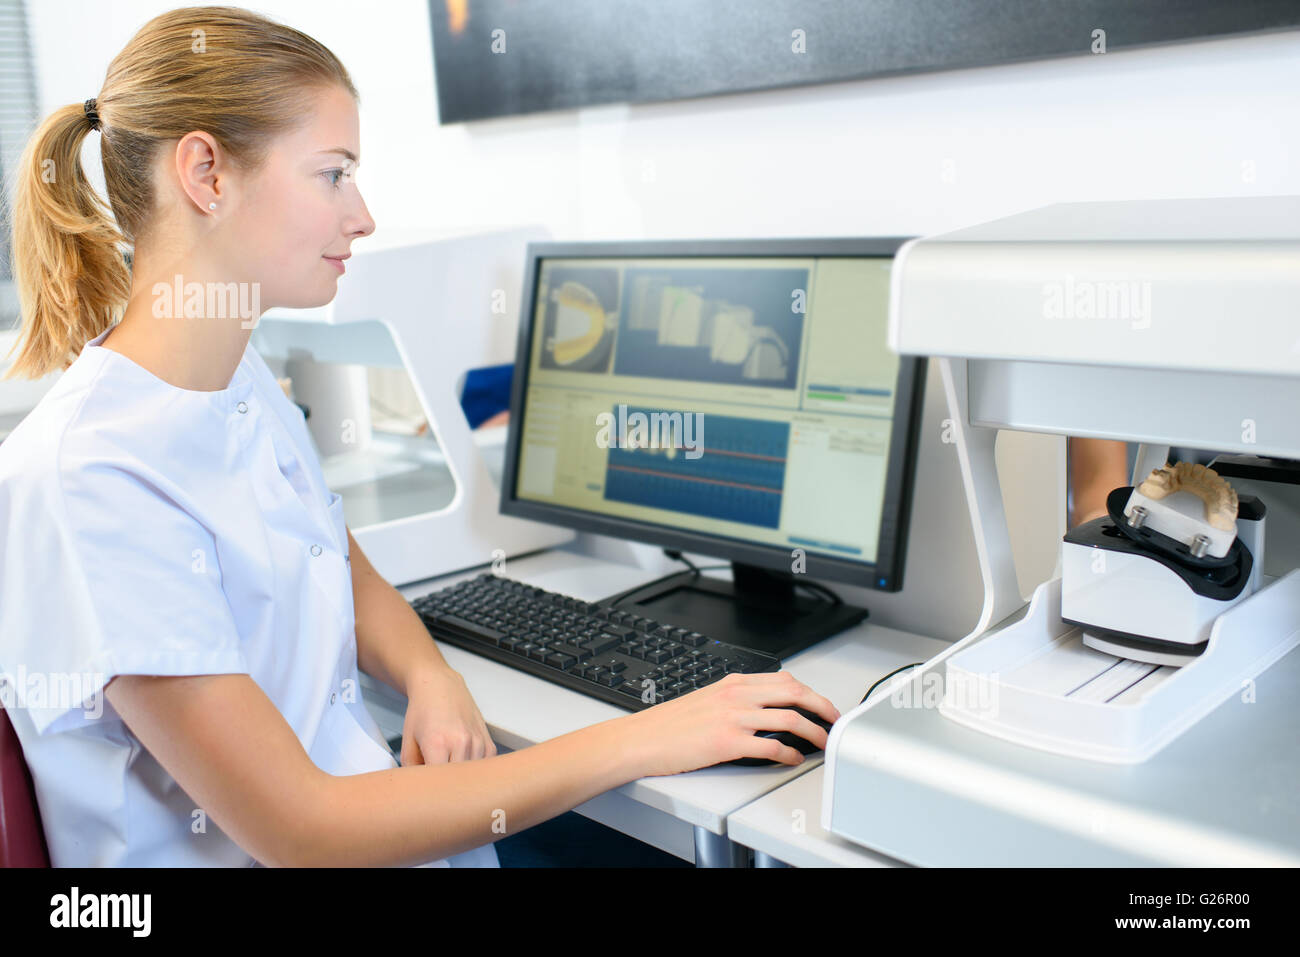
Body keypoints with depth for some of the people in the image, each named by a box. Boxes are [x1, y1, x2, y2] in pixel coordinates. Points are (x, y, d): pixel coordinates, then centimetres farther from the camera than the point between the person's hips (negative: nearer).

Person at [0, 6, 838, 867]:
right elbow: (295, 829, -22)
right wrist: (634, 744, -22)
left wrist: (432, 679, -7)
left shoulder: (246, 382, 3)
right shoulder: (84, 478, -23)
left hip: (365, 805, 7)